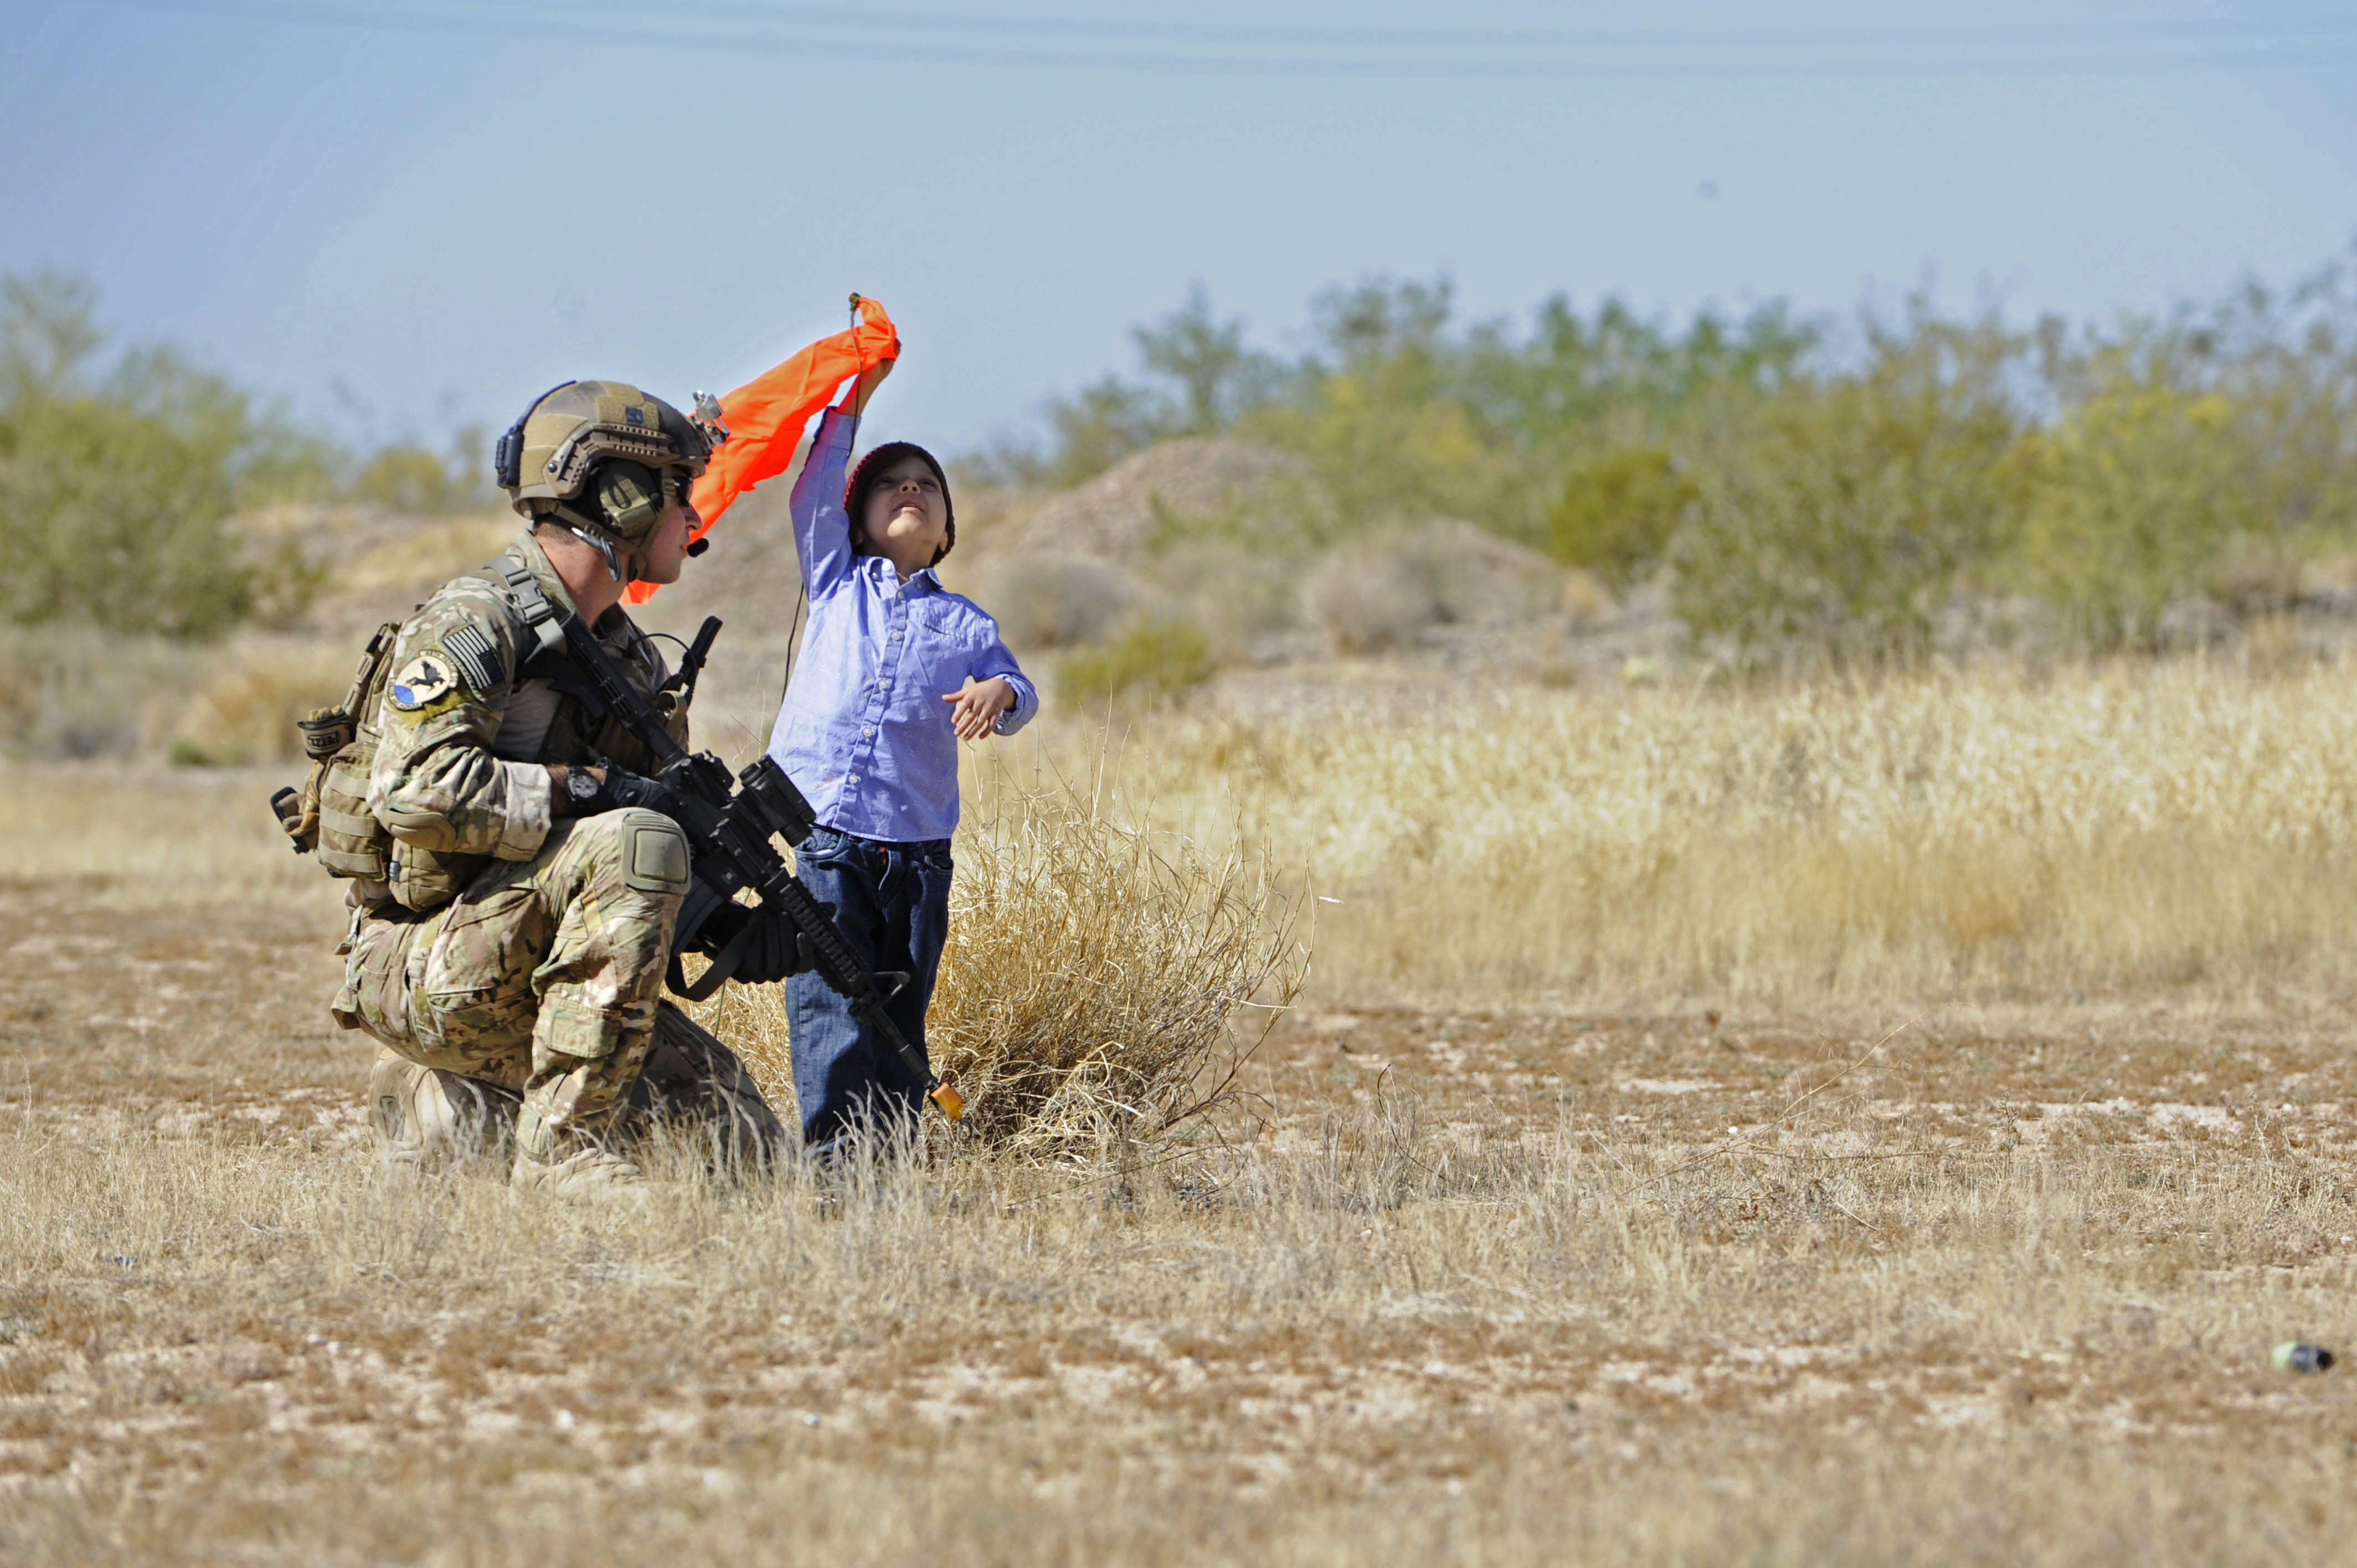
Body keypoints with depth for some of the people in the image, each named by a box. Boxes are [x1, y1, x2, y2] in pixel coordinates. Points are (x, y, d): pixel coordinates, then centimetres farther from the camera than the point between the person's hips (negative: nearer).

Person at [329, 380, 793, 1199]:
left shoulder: (628, 656, 15)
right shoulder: (474, 623, -12)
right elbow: (417, 789, -27)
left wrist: (718, 919, 0)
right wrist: (588, 790, -24)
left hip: (530, 973, 9)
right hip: (420, 969, -9)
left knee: (749, 1152, -4)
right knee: (635, 843, -31)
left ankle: (452, 1112, 14)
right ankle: (562, 1147, -27)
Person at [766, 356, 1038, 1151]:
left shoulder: (964, 623, 15)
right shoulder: (838, 585, 14)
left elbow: (1018, 690, 6)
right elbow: (812, 497, 7)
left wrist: (999, 694, -18)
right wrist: (852, 401, 5)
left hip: (916, 848, 1)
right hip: (824, 833, -1)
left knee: (900, 1016, 3)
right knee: (827, 1004, -10)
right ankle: (833, 1153, -14)